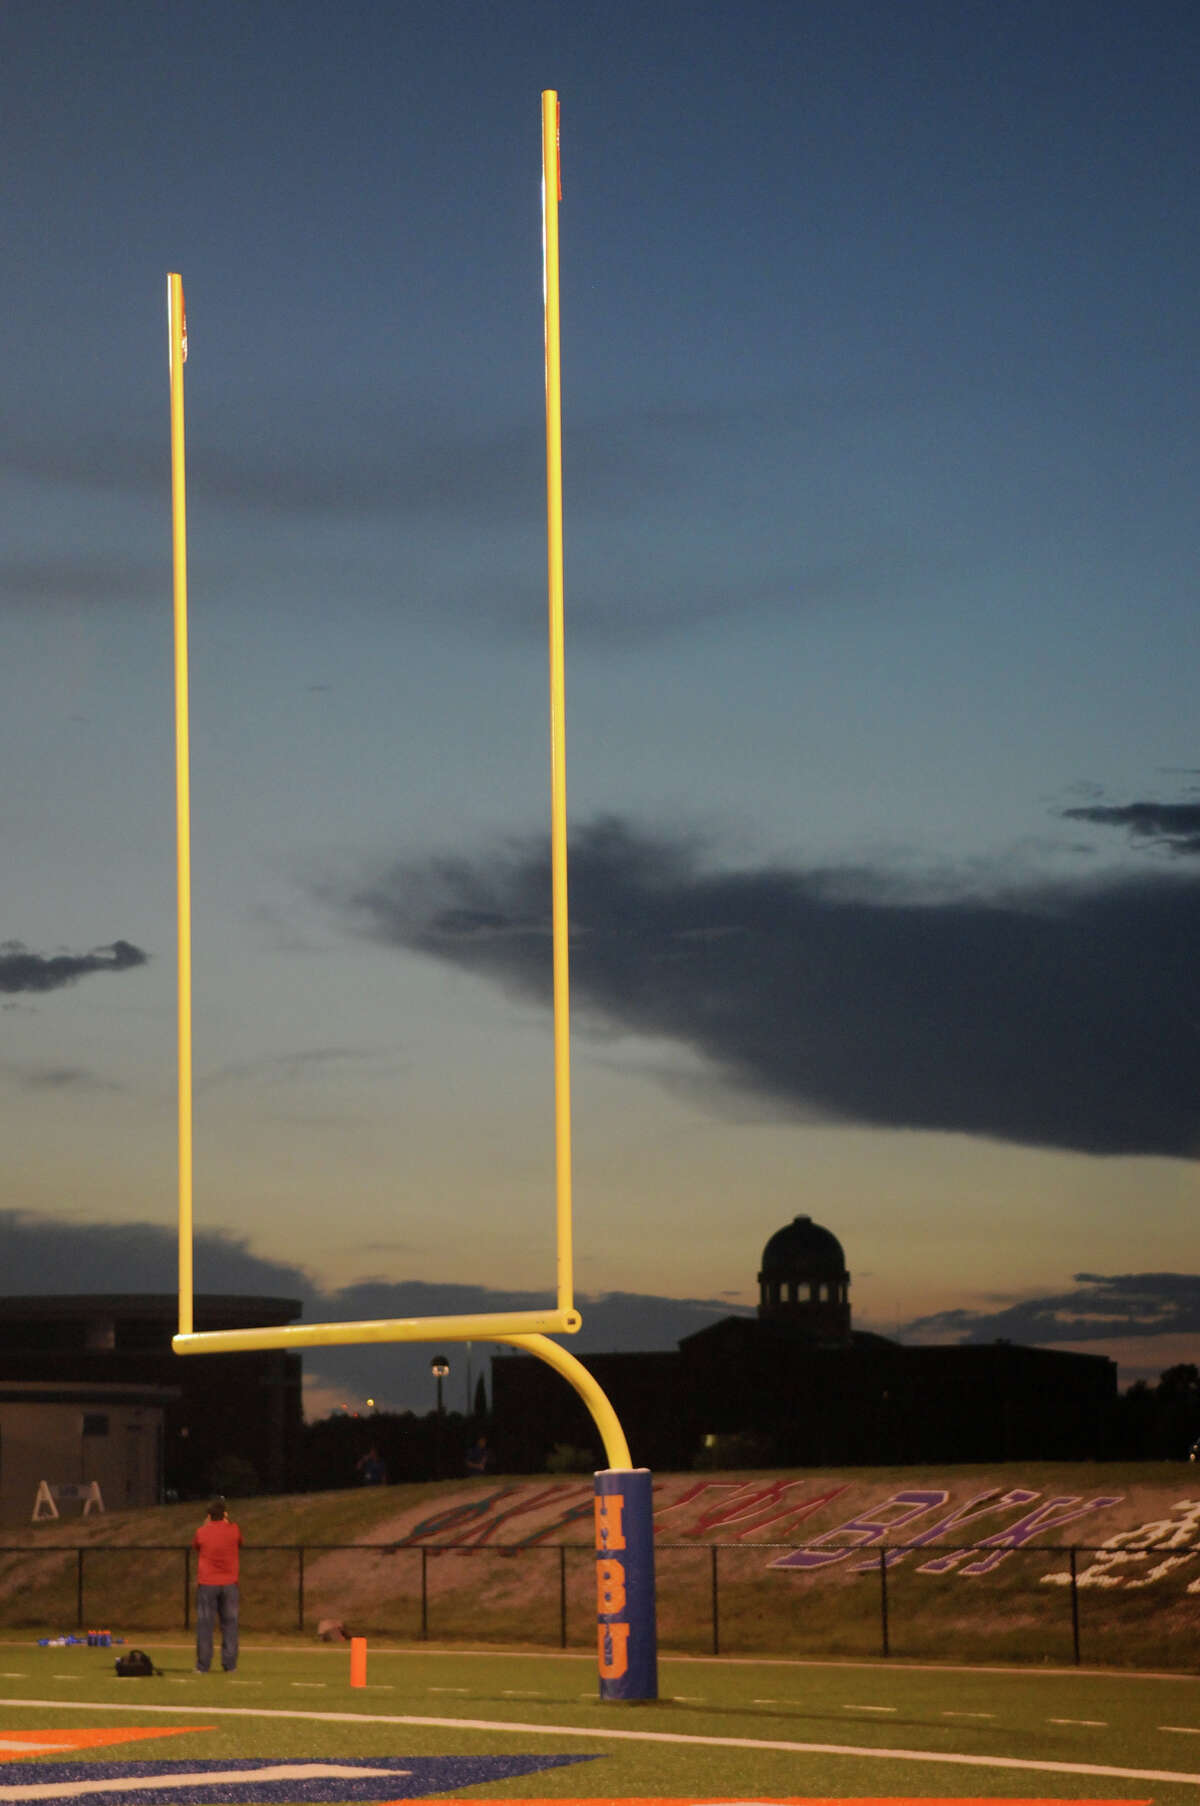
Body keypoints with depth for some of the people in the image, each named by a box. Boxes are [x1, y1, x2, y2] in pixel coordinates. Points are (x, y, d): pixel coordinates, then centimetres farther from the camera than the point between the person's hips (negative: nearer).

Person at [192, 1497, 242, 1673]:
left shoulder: (202, 1532, -3)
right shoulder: (233, 1530, -1)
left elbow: (195, 1545, 18)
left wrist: (205, 1524, 22)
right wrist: (228, 1521, 23)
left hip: (206, 1585, -1)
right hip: (229, 1584, 1)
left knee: (205, 1625, 1)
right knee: (229, 1624, 6)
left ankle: (203, 1665, -2)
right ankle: (229, 1664, 2)